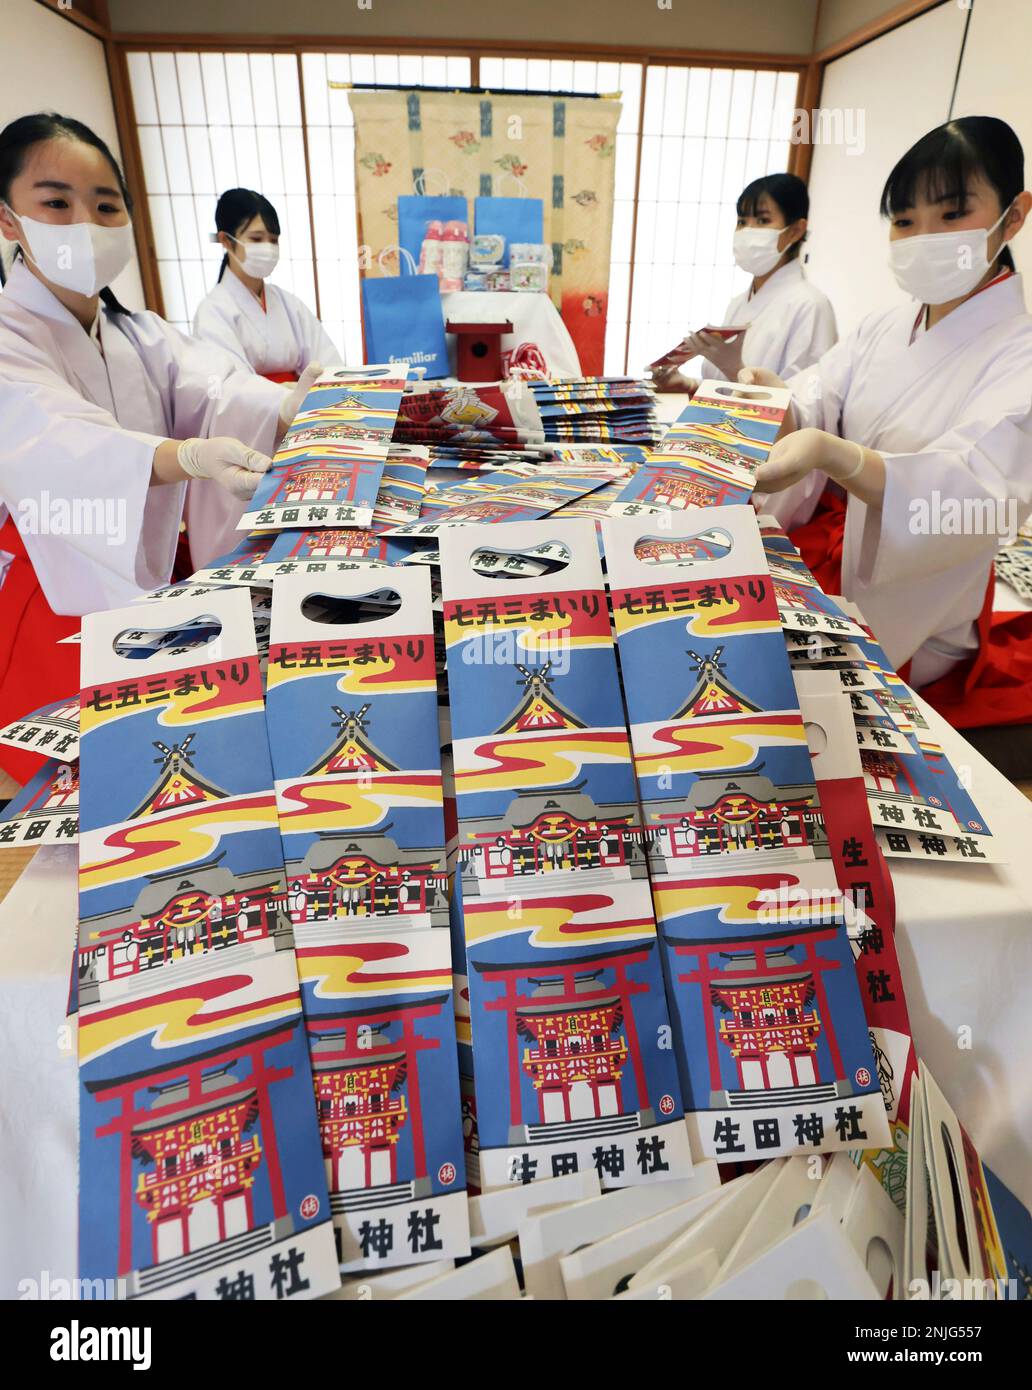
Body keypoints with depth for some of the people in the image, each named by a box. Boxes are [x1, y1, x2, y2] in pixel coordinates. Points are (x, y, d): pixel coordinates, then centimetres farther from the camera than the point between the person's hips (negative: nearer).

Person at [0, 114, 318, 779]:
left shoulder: (143, 337, 6)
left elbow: (220, 393, -14)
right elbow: (65, 450, -32)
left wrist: (297, 407, -37)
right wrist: (191, 457, -51)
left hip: (153, 586, 5)